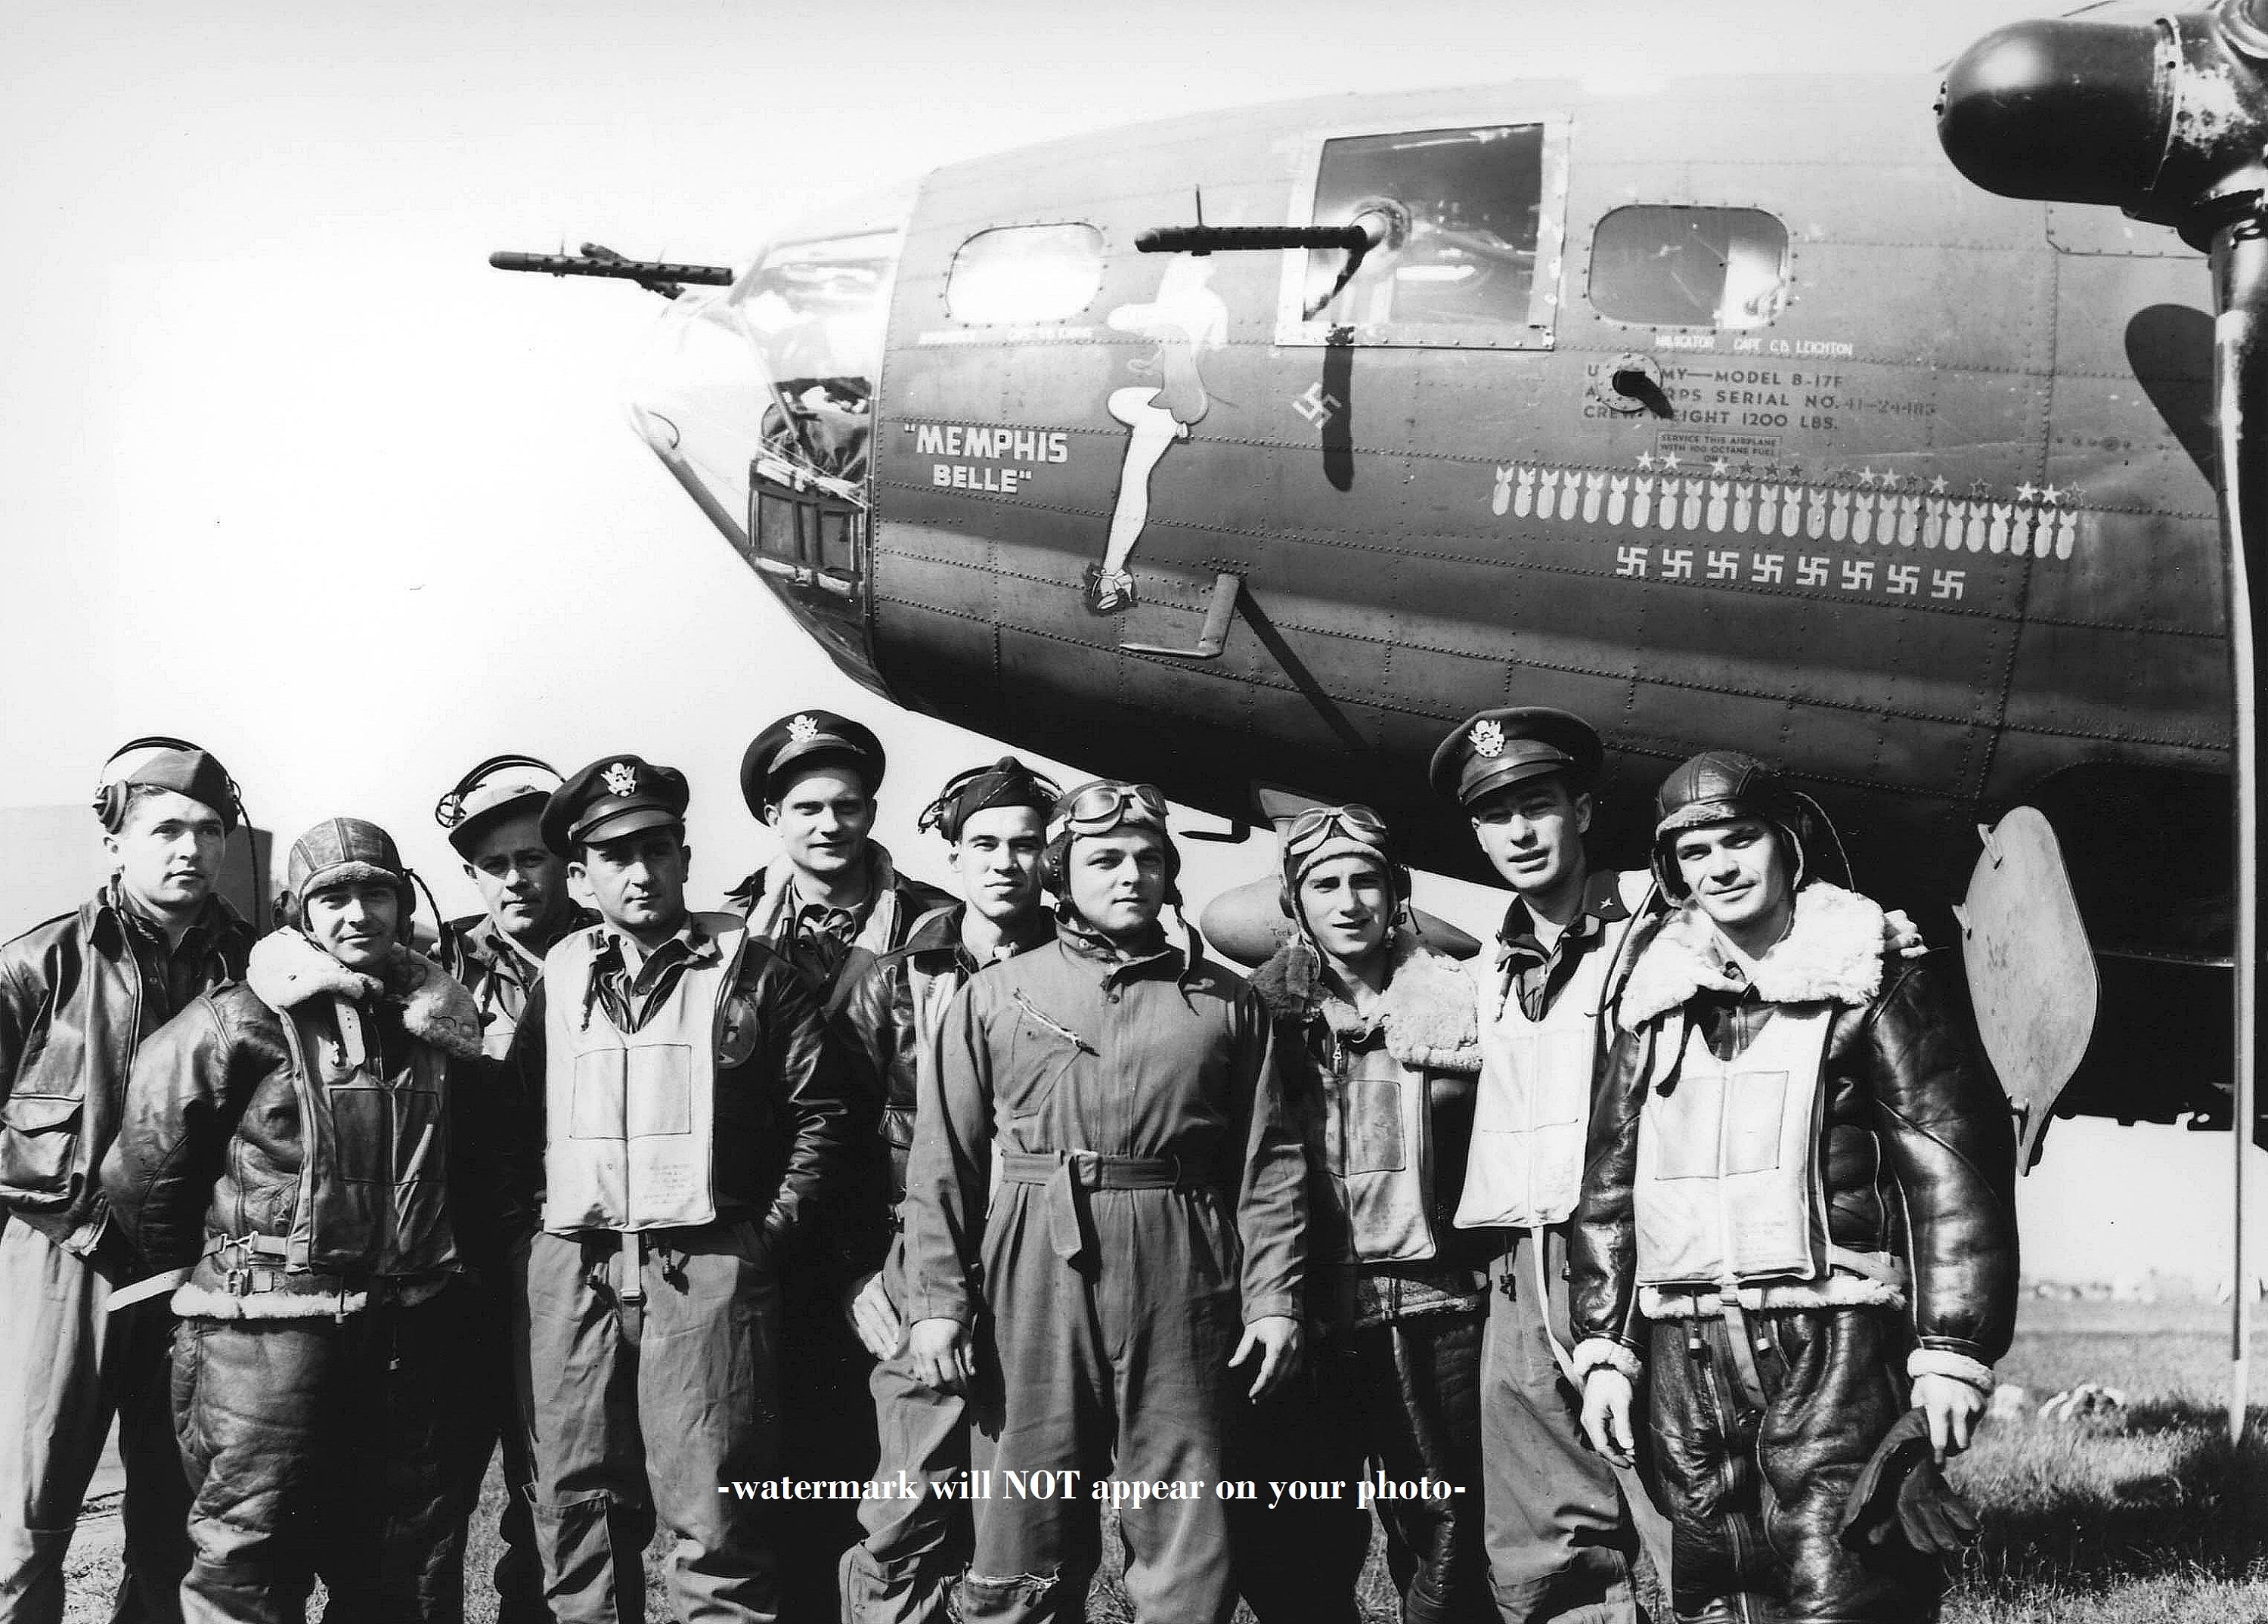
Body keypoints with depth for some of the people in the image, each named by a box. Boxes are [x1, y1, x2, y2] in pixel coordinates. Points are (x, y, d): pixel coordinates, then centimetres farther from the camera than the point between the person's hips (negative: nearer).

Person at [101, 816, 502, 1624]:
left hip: (410, 1337, 5)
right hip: (267, 1333, -5)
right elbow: (144, 1171, -4)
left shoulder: (436, 1023, 9)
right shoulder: (239, 1024, -8)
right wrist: (201, 1269, 5)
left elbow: (485, 1164, 21)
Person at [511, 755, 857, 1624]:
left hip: (709, 1268, -3)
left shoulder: (752, 973, 2)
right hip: (569, 1272, 4)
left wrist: (770, 1229, -4)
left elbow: (821, 1110, 2)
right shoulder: (558, 977, 13)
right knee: (575, 1510, 9)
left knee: (714, 1520, -4)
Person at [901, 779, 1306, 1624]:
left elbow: (1269, 1161, 8)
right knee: (1026, 1539, 3)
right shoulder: (995, 997, 9)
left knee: (1187, 1540, 3)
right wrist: (937, 1300, -3)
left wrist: (1274, 1298, -1)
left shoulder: (1224, 1001, 11)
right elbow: (942, 1163, 6)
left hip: (1183, 1284, 1)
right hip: (1036, 1277, 0)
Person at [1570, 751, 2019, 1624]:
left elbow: (1953, 1167, -5)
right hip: (1684, 1353, 5)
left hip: (1832, 1348, -5)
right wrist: (1604, 1349, 10)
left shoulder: (1873, 982, 0)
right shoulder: (1656, 1004, 15)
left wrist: (1952, 1352, -11)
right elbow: (1611, 1183, 17)